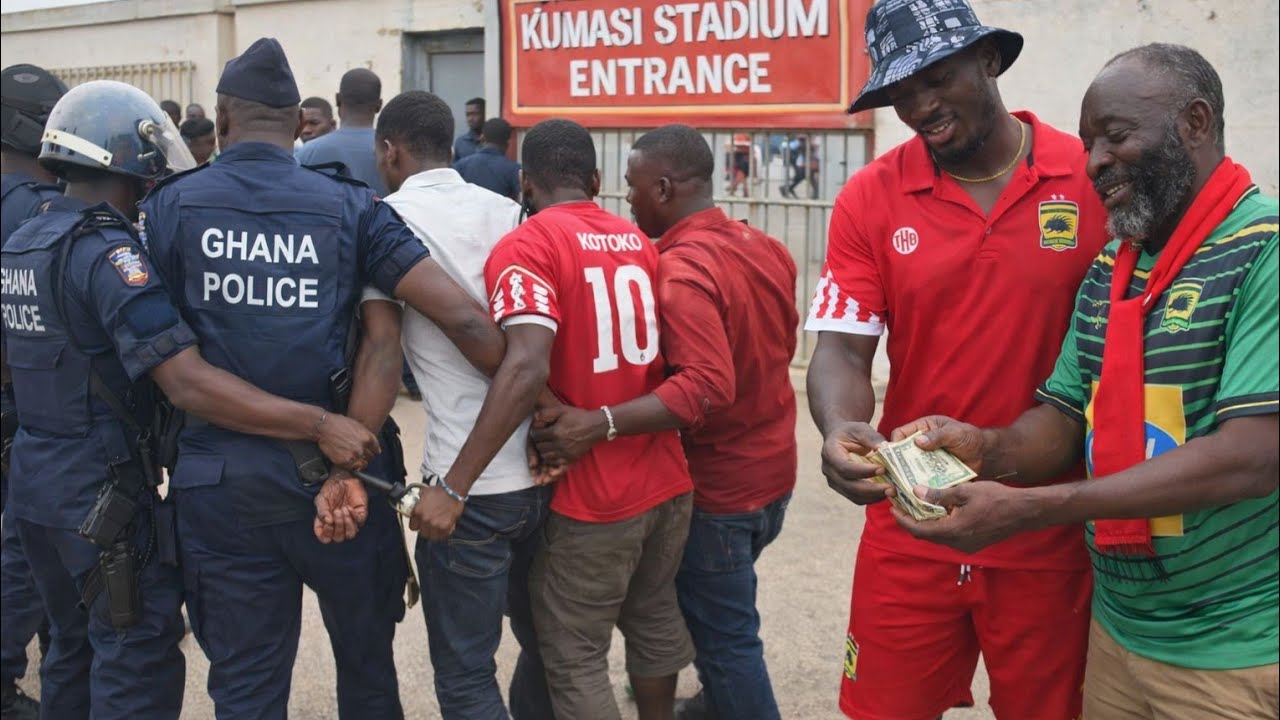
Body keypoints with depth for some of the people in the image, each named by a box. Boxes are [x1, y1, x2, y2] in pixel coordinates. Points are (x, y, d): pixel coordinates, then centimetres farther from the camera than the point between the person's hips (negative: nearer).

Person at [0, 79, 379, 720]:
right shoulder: (108, 253, -21)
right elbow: (189, 383, -32)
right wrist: (320, 425, -34)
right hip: (103, 497, -9)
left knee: (73, 647, 22)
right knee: (138, 666, 1)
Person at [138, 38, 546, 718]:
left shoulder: (169, 206, -2)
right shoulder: (351, 207, -3)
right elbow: (471, 326, -11)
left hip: (220, 484, 0)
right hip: (338, 475, 1)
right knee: (367, 664, 23)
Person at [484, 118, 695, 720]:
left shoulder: (526, 246, -13)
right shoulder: (639, 242, 9)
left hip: (594, 494, -7)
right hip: (667, 479, 7)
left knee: (574, 654, 6)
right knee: (654, 618, 25)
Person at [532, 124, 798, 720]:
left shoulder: (681, 269, -24)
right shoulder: (765, 247, 2)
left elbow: (708, 386, -35)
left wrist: (600, 424, -39)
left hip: (719, 482, -9)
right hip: (770, 469, 9)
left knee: (725, 633, 6)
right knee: (722, 611, 26)